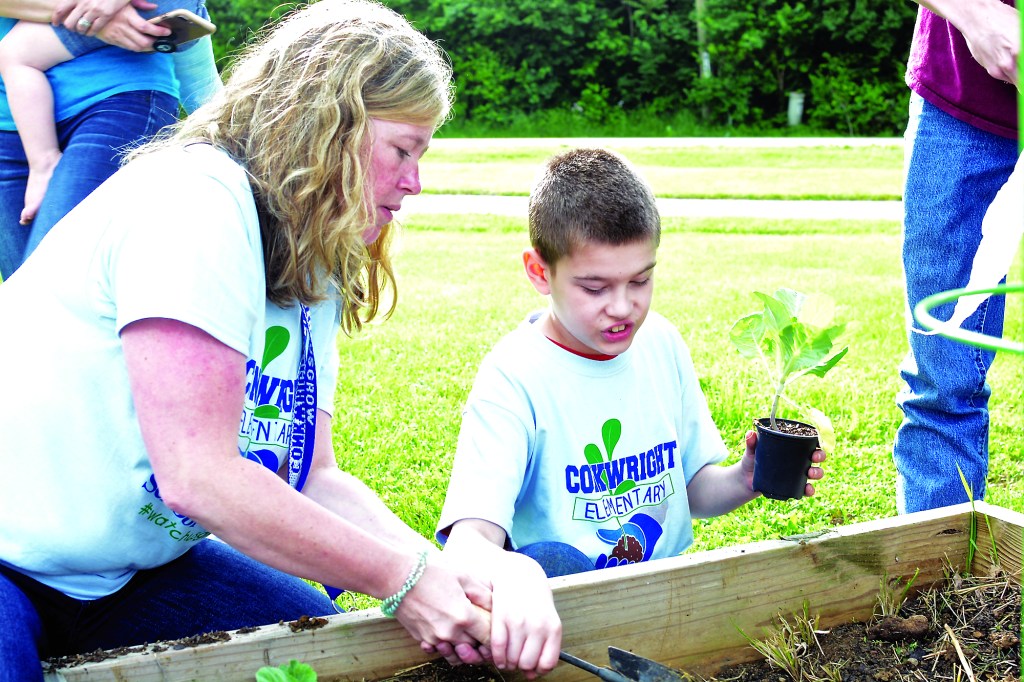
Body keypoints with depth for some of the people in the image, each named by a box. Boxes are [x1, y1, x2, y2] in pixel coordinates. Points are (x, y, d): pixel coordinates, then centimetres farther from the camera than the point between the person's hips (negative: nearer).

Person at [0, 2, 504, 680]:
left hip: (136, 567, 9)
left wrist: (444, 570, -15)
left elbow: (313, 477, 1)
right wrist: (401, 577, -22)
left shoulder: (310, 272, 5)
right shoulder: (195, 198, -23)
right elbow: (198, 477, -30)